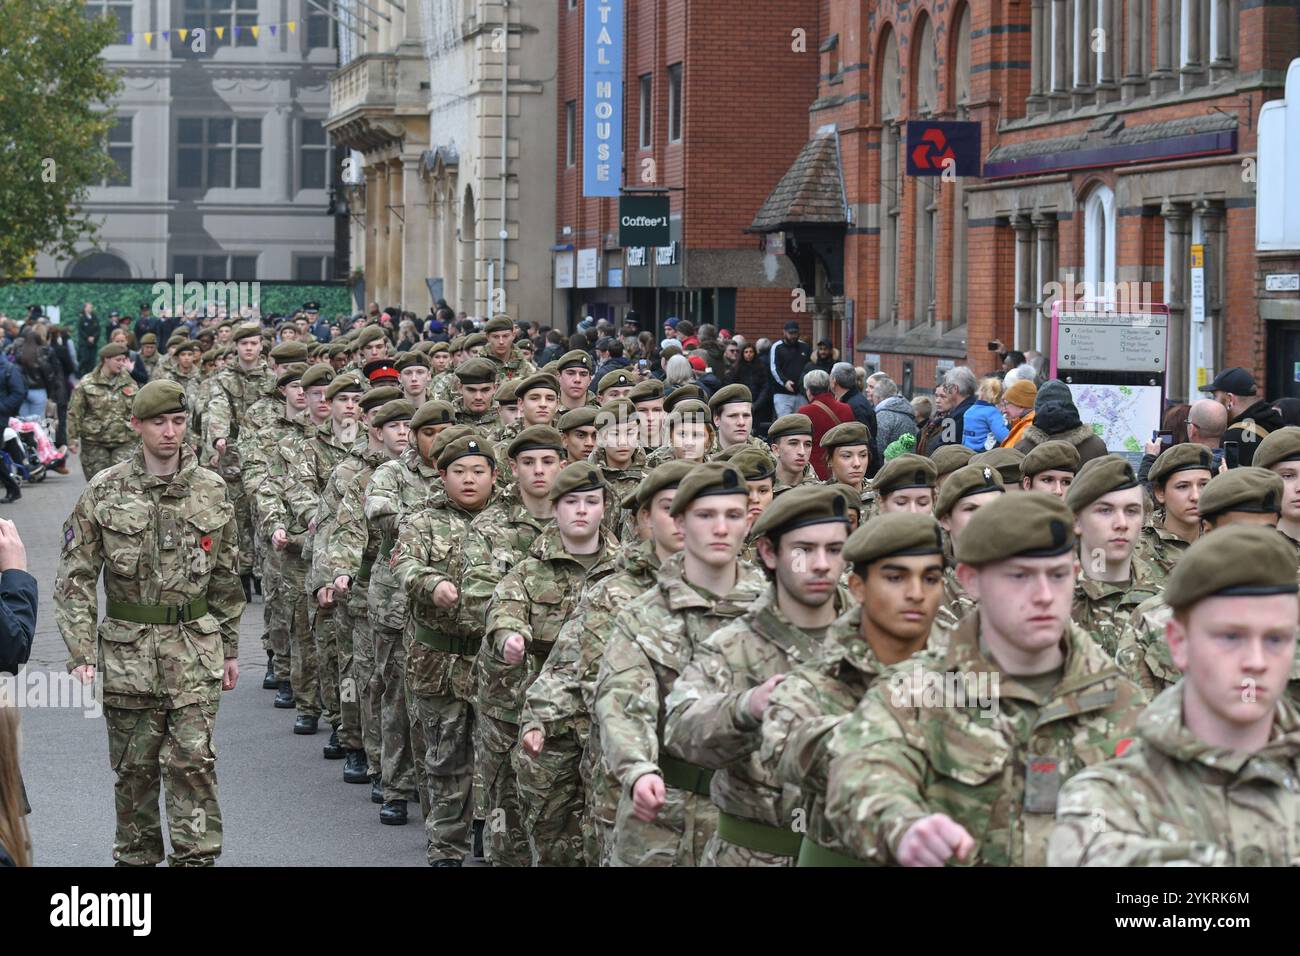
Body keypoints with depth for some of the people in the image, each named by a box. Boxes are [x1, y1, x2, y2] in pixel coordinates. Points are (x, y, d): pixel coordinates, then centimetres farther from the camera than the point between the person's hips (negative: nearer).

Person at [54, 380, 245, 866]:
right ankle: (136, 857, 23)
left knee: (192, 761, -7)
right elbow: (75, 579, -3)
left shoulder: (211, 490, 3)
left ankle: (197, 857, -1)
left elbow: (226, 578, 12)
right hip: (128, 648, 0)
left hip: (195, 648, 0)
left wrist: (229, 648, 13)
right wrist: (81, 653, -10)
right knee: (134, 766, 8)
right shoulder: (105, 492, -3)